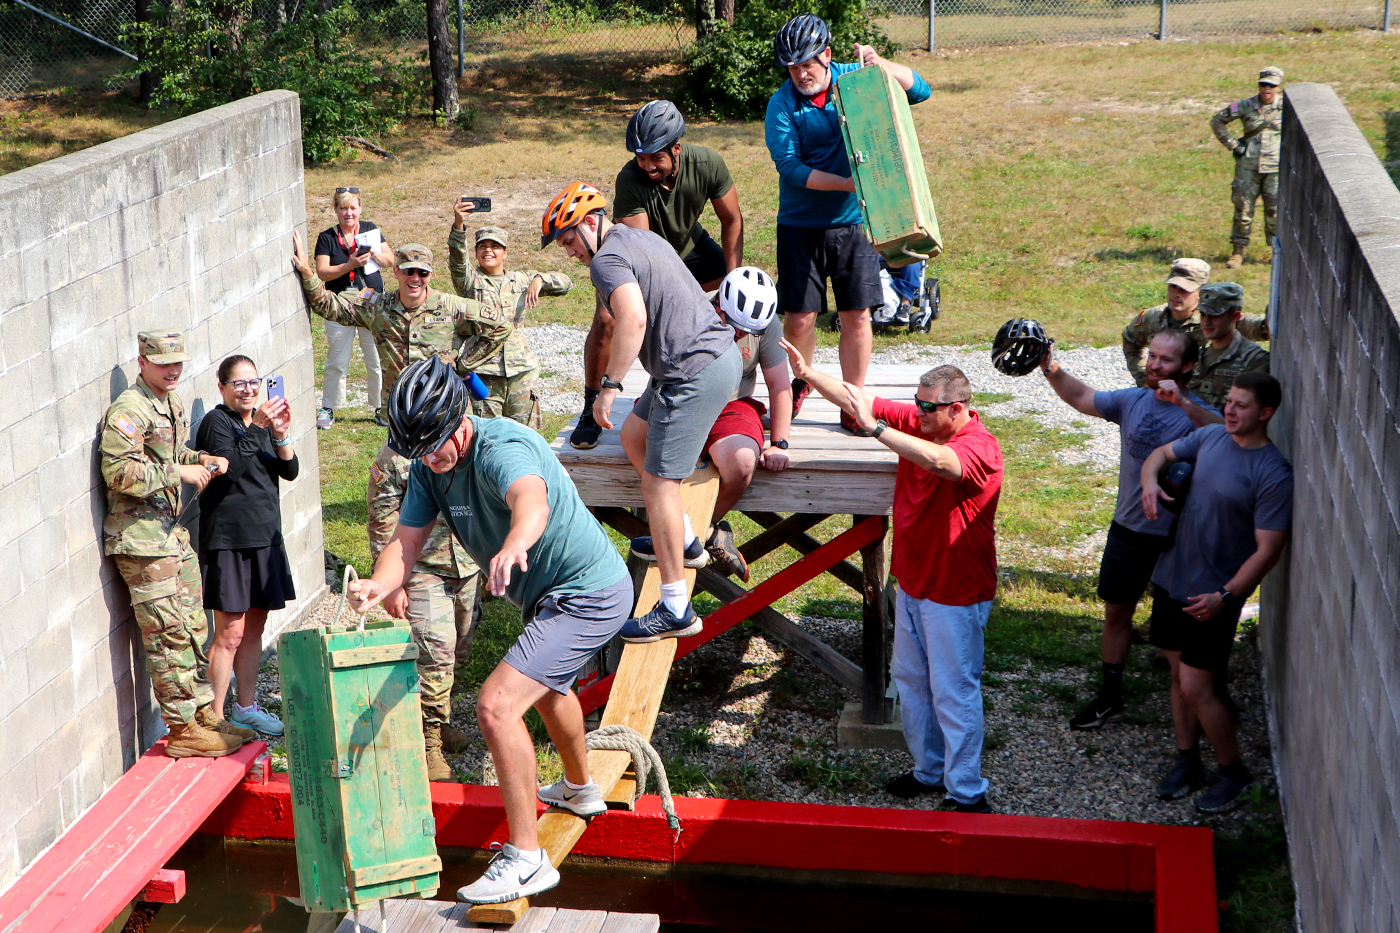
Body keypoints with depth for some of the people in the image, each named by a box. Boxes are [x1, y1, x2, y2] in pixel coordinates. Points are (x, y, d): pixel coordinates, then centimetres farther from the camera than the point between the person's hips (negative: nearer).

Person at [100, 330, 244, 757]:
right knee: (169, 634, -6)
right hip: (142, 538, -9)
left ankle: (203, 714, 23)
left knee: (193, 627, 14)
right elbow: (120, 473, -23)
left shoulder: (171, 404, 14)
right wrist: (179, 472, -19)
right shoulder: (129, 410, -15)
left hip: (172, 532, 9)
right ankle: (183, 730, 1)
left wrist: (201, 459, 9)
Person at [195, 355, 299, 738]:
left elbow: (290, 472, 4)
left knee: (254, 627, 14)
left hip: (264, 537, 7)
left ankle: (246, 707, 26)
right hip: (228, 538, -7)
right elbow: (228, 469, -23)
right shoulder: (216, 422, -8)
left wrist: (281, 435, -12)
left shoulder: (262, 421, 13)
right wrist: (257, 428, -26)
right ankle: (215, 717, 0)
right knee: (231, 632, -6)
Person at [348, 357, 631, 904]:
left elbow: (532, 499, -53)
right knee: (547, 686, 35)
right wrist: (379, 584, -33)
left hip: (589, 596, -10)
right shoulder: (428, 467, -4)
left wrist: (514, 544, -75)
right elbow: (407, 539, -11)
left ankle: (527, 858, -14)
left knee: (497, 705, -22)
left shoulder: (502, 449, -31)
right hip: (549, 596, 10)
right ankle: (579, 791, 63)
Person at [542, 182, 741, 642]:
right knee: (634, 435, 25)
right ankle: (684, 541, 33)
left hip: (694, 372, -11)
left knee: (659, 483, -6)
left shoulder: (607, 259, -13)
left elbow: (633, 318, -31)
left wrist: (609, 385, -28)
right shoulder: (644, 238, 17)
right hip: (721, 350, 11)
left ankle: (675, 611, -2)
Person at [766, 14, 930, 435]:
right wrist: (849, 184, -24)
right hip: (801, 226, -1)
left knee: (857, 316, 3)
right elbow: (790, 168, -16)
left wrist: (879, 65, -18)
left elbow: (920, 91, -2)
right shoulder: (782, 105, -7)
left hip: (854, 222, 1)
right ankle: (799, 384, 28)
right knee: (799, 317, 0)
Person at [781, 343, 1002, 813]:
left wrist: (874, 426, -46)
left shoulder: (979, 447, -24)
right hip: (912, 582, 8)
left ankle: (968, 792, 8)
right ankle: (929, 769, 33)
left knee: (953, 693, -3)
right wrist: (806, 373, -10)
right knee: (910, 679, 18)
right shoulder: (916, 421, -1)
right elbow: (860, 399, 2)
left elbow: (939, 461, -45)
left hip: (956, 593, -8)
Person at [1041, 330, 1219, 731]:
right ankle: (1110, 698, 24)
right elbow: (1082, 397, 12)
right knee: (1116, 611, 12)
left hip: (1174, 537, -5)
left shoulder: (1196, 413, -14)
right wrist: (1052, 369, -6)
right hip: (1128, 529, 5)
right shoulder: (1132, 401, 2)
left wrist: (1183, 402, -46)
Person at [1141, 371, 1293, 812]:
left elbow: (1267, 551, -19)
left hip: (1214, 596, -6)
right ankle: (1187, 761, 31)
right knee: (1179, 675, 15)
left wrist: (1225, 596, -27)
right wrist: (1150, 480, -5)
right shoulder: (1211, 436, 1)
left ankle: (1234, 772, 14)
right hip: (1173, 578, 6)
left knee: (1195, 688, -5)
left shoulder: (1274, 475, -18)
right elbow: (1162, 453, 18)